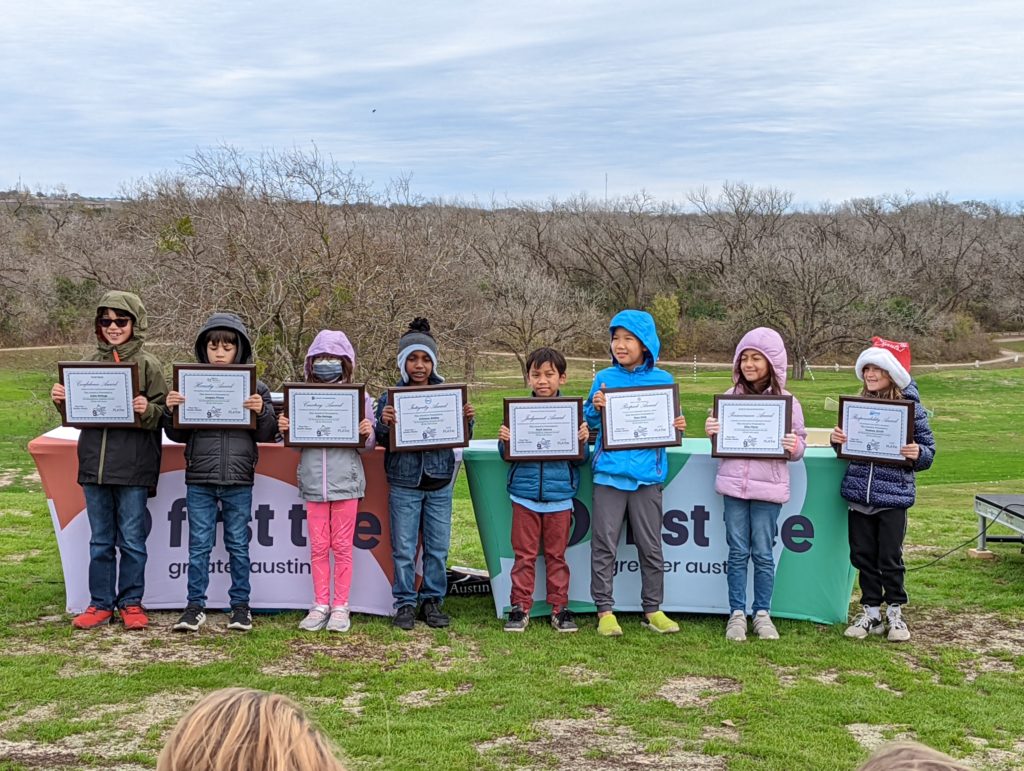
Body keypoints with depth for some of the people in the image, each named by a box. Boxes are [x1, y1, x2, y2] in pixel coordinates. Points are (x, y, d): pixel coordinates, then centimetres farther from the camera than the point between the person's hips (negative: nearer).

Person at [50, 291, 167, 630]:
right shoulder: (91, 363, 10)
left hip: (134, 467, -4)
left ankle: (131, 603, 17)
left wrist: (147, 410, -25)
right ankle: (100, 604, 22)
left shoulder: (148, 364, -2)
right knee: (100, 540, 12)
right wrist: (62, 400, -3)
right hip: (95, 464, 4)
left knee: (132, 539, 5)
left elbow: (162, 415, -5)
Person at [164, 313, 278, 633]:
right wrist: (171, 410, -10)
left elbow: (267, 435, 3)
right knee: (199, 545, 5)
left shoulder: (255, 388, 2)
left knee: (238, 544, 9)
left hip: (238, 480, 0)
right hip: (199, 479, 1)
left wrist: (262, 412, -15)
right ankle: (195, 606, 14)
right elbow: (178, 435, 8)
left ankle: (240, 606, 19)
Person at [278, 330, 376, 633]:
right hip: (314, 482, 2)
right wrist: (285, 431, -8)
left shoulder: (358, 398, -1)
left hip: (345, 482, -2)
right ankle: (320, 605, 18)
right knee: (318, 547, 8)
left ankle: (340, 607, 14)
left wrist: (369, 434, -16)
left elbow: (367, 446, 5)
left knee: (342, 546, 5)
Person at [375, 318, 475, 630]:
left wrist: (467, 419, -10)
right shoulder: (391, 396, -2)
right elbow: (382, 442, 0)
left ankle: (432, 601, 22)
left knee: (438, 547, 9)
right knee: (404, 548, 4)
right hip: (404, 482, -1)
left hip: (439, 482, 2)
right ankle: (405, 603, 16)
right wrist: (384, 423, -20)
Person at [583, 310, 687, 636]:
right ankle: (604, 610, 11)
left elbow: (670, 422, 12)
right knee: (604, 545, 2)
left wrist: (677, 426, -9)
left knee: (651, 546, 8)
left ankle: (652, 609, 20)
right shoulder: (605, 378, 4)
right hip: (609, 471, 0)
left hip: (647, 474, 0)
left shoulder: (663, 380, 4)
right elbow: (591, 422, 9)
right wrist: (595, 407, -11)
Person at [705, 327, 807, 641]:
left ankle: (762, 613, 18)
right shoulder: (731, 397, 6)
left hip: (768, 487, -2)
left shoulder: (786, 401, -1)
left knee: (763, 553, 5)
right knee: (738, 552, 7)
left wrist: (794, 446, -18)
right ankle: (737, 614, 15)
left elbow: (800, 444, 4)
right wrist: (711, 432, -6)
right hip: (733, 484, 2)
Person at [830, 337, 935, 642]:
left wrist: (917, 454, -20)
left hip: (893, 495, -4)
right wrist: (838, 441, -5)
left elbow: (929, 449, 1)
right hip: (858, 493, 4)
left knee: (890, 558, 4)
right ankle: (870, 612, 25)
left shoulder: (910, 408, -4)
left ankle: (895, 613, 22)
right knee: (863, 556, 11)